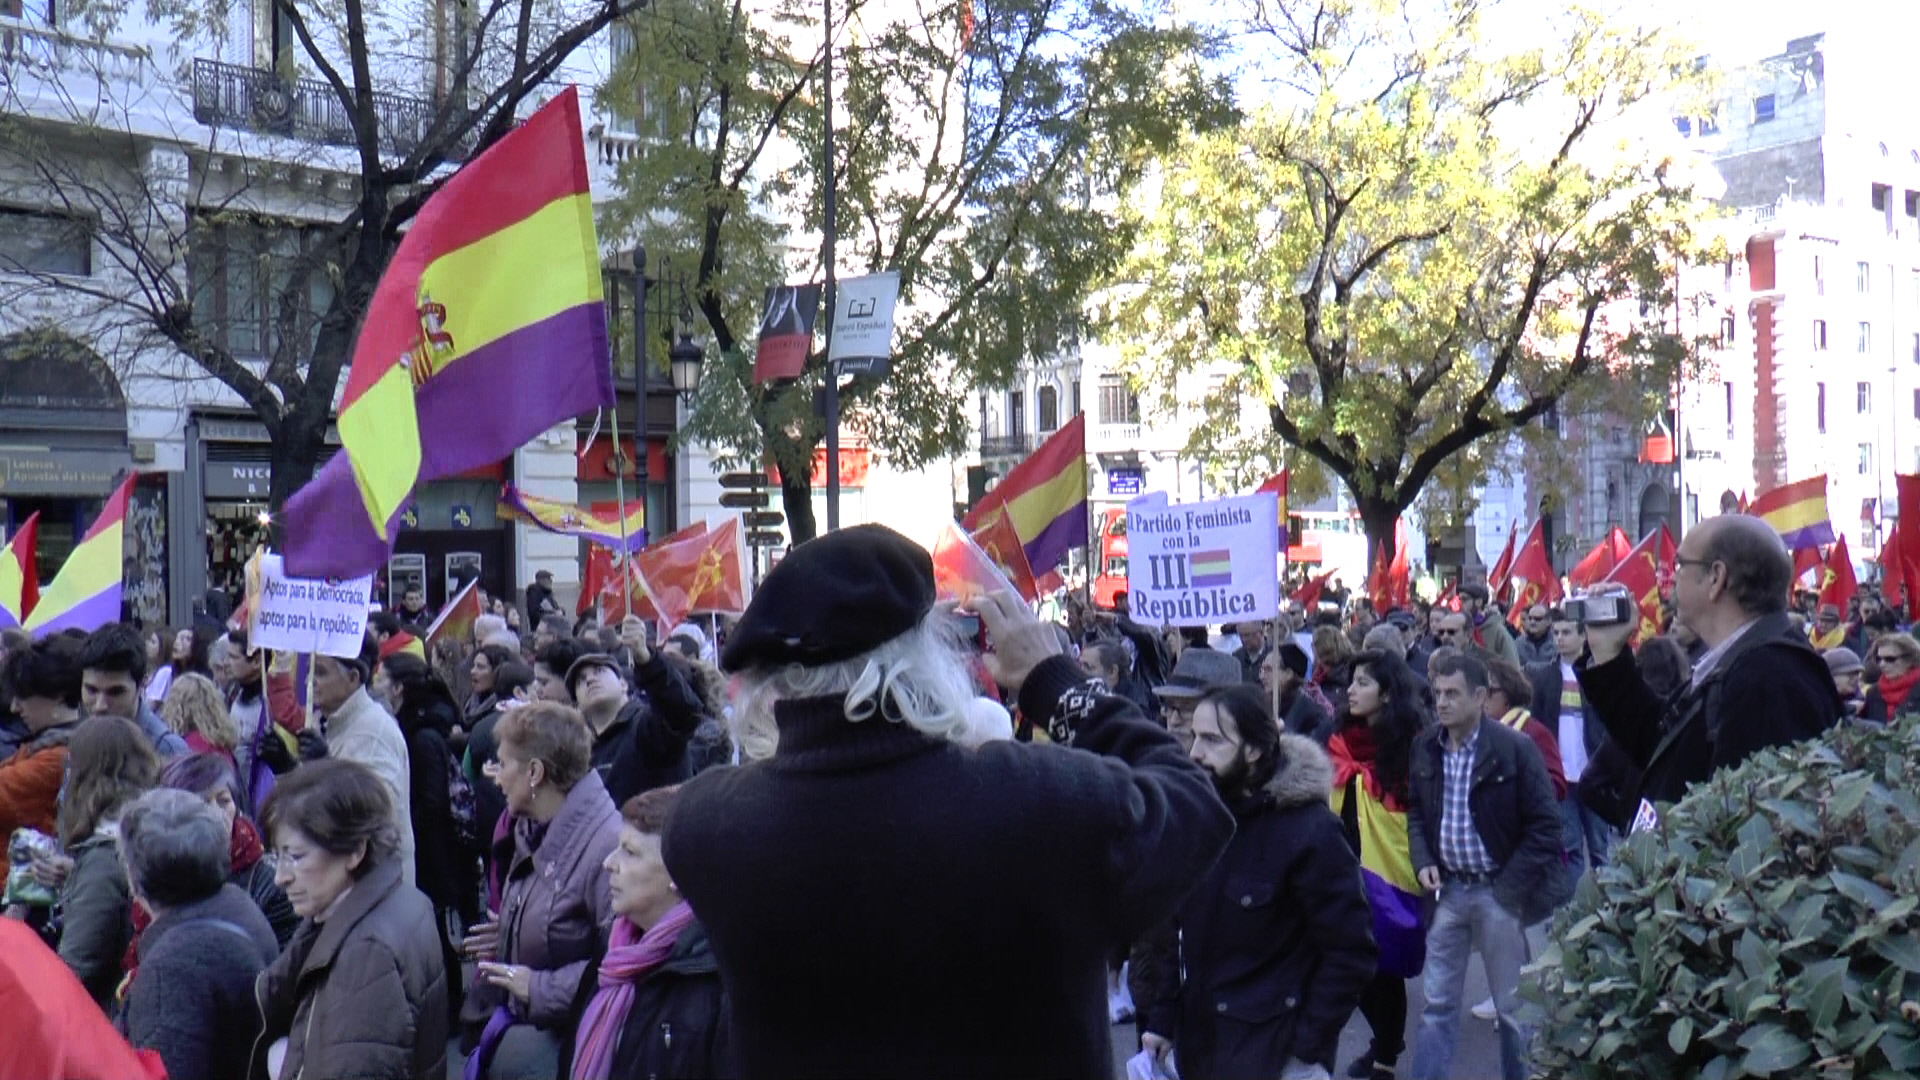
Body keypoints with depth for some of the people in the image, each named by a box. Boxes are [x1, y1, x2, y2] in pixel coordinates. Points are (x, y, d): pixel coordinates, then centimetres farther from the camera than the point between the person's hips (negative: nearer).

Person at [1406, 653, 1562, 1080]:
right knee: (1438, 1001, 9)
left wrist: (1511, 887, -14)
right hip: (1448, 888, 4)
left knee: (1513, 1005, 8)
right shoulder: (1425, 748, 2)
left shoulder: (1514, 748, -13)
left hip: (1498, 891, -4)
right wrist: (1423, 863, 0)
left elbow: (1545, 825, -11)